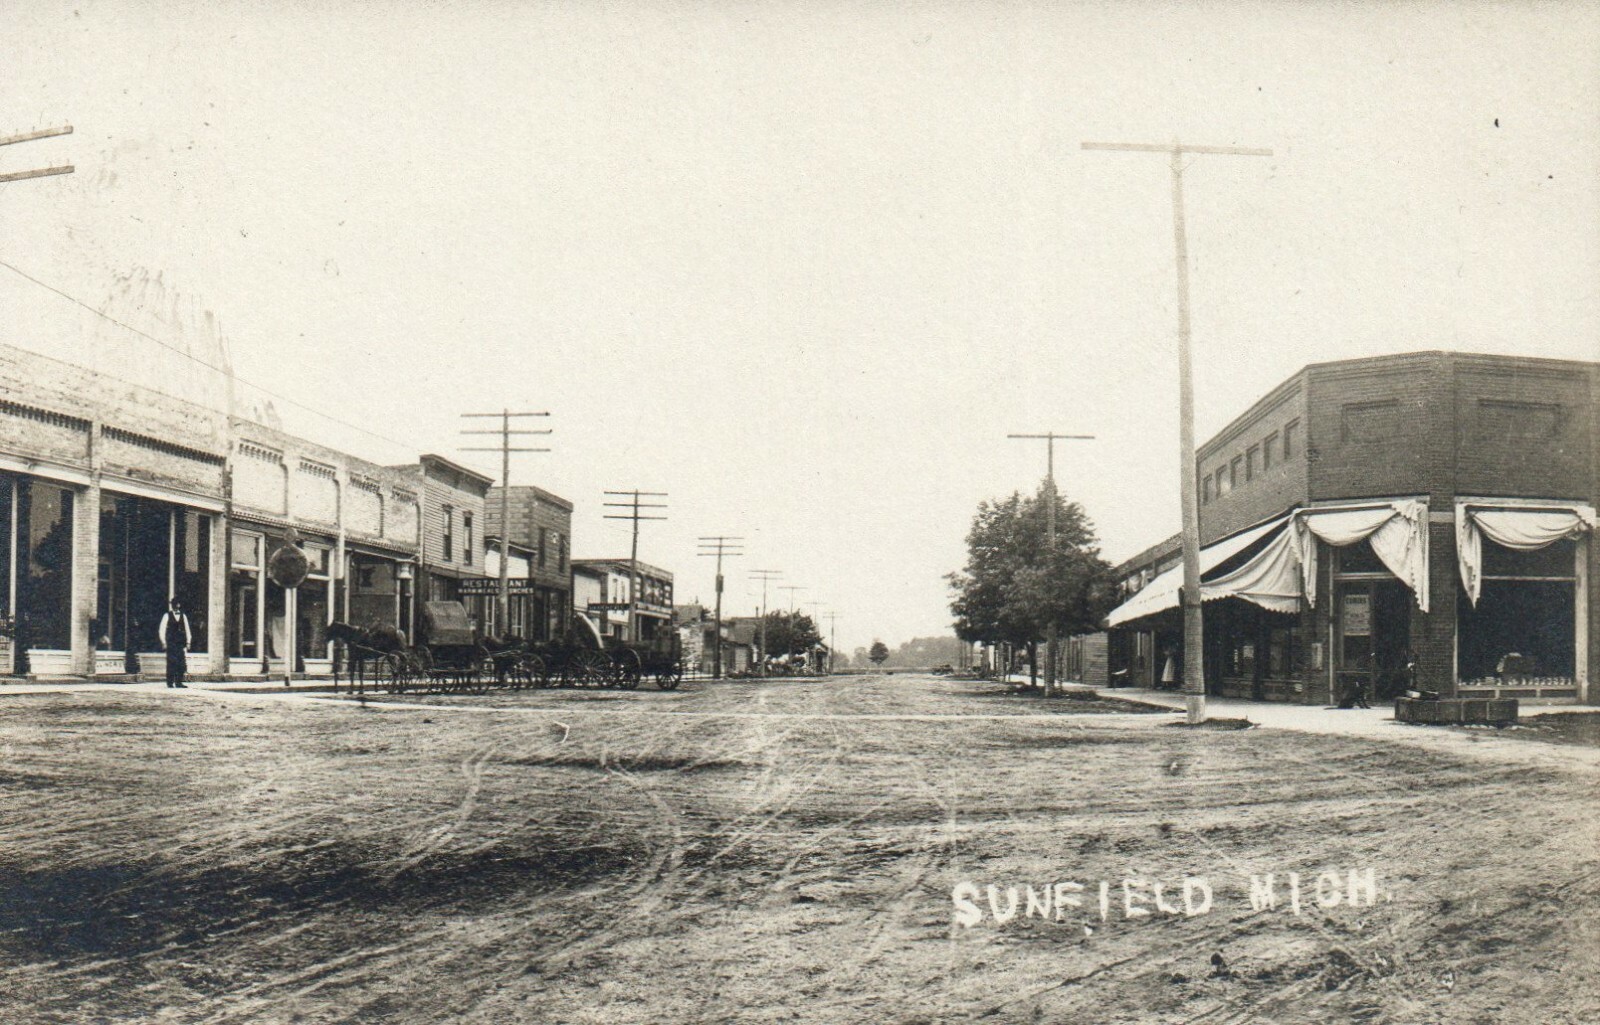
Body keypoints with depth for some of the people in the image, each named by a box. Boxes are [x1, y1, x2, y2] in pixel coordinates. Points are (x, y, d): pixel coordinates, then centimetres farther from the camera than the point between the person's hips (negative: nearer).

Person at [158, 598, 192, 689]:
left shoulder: (183, 616, 12)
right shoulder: (167, 616, 3)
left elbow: (187, 630, 14)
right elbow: (161, 630, 2)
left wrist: (188, 642, 8)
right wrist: (164, 642, -3)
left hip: (181, 643, 3)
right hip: (170, 643, -3)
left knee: (181, 663, -2)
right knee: (171, 663, -4)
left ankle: (179, 682, 2)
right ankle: (170, 682, 1)